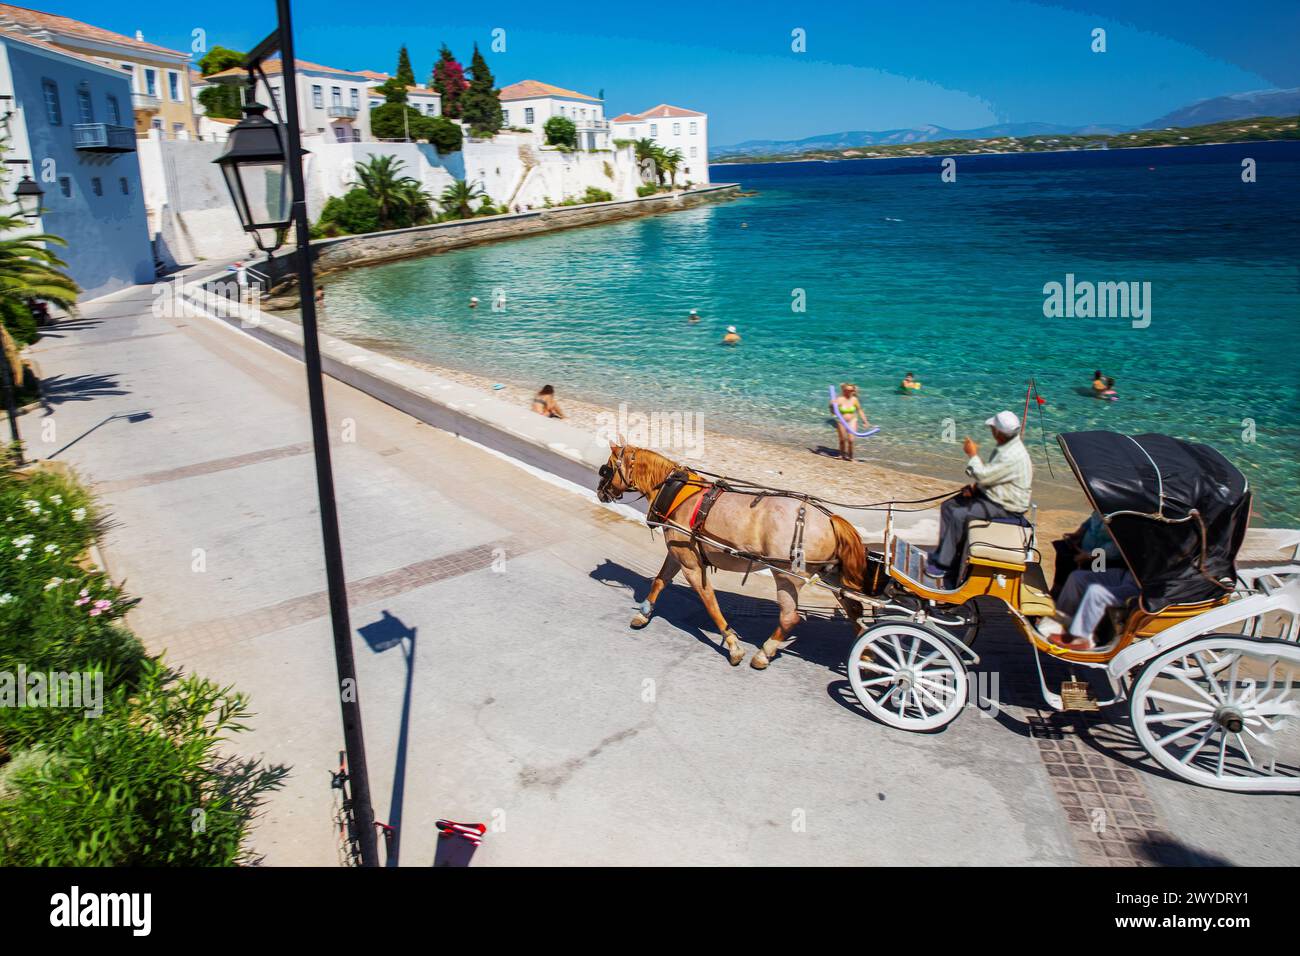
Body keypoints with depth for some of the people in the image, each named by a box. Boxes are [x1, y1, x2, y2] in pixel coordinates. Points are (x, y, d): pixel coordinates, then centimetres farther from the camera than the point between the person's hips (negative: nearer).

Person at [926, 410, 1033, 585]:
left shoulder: (1013, 456, -28)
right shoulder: (1005, 446, 5)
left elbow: (983, 476, -26)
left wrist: (972, 455, -13)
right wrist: (975, 486, 2)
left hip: (1005, 507, -10)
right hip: (991, 494, 10)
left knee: (958, 515, -23)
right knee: (948, 506, 5)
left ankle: (942, 564, -14)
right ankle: (942, 553, 11)